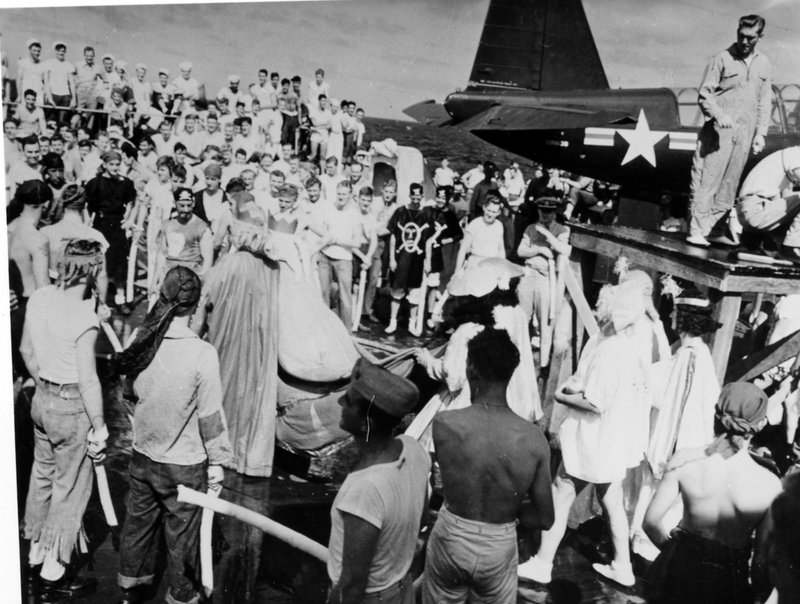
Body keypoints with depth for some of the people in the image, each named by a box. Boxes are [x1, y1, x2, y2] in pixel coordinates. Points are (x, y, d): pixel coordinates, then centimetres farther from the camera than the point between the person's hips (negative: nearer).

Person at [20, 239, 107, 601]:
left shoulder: (38, 299, -3)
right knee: (70, 488, 6)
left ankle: (37, 553, 38)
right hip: (71, 407, -8)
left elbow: (27, 351, 10)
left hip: (42, 399, 8)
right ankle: (54, 574, 18)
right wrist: (99, 425, -12)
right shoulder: (84, 318, -25)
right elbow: (87, 380, -22)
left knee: (42, 475, 21)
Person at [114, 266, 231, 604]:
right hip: (184, 465, -5)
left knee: (138, 522, 23)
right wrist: (217, 460, -5)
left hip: (142, 455, 5)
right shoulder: (202, 353, -24)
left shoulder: (142, 342, -8)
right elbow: (211, 414, -17)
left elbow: (134, 390, 7)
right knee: (181, 537, 13)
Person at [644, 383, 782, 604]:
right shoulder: (768, 484, -21)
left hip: (682, 566, 1)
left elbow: (651, 521, -12)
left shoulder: (684, 460, -19)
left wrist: (671, 547, 8)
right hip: (727, 584, -1)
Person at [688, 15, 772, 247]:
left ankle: (716, 228, 14)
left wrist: (760, 134, 9)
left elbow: (765, 102, 15)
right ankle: (697, 229, -8)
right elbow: (705, 94, -3)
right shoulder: (722, 59, -1)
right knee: (707, 179, -9)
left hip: (745, 133, 4)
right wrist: (719, 115, -20)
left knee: (729, 183, 6)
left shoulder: (764, 65, 12)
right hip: (719, 130, -4)